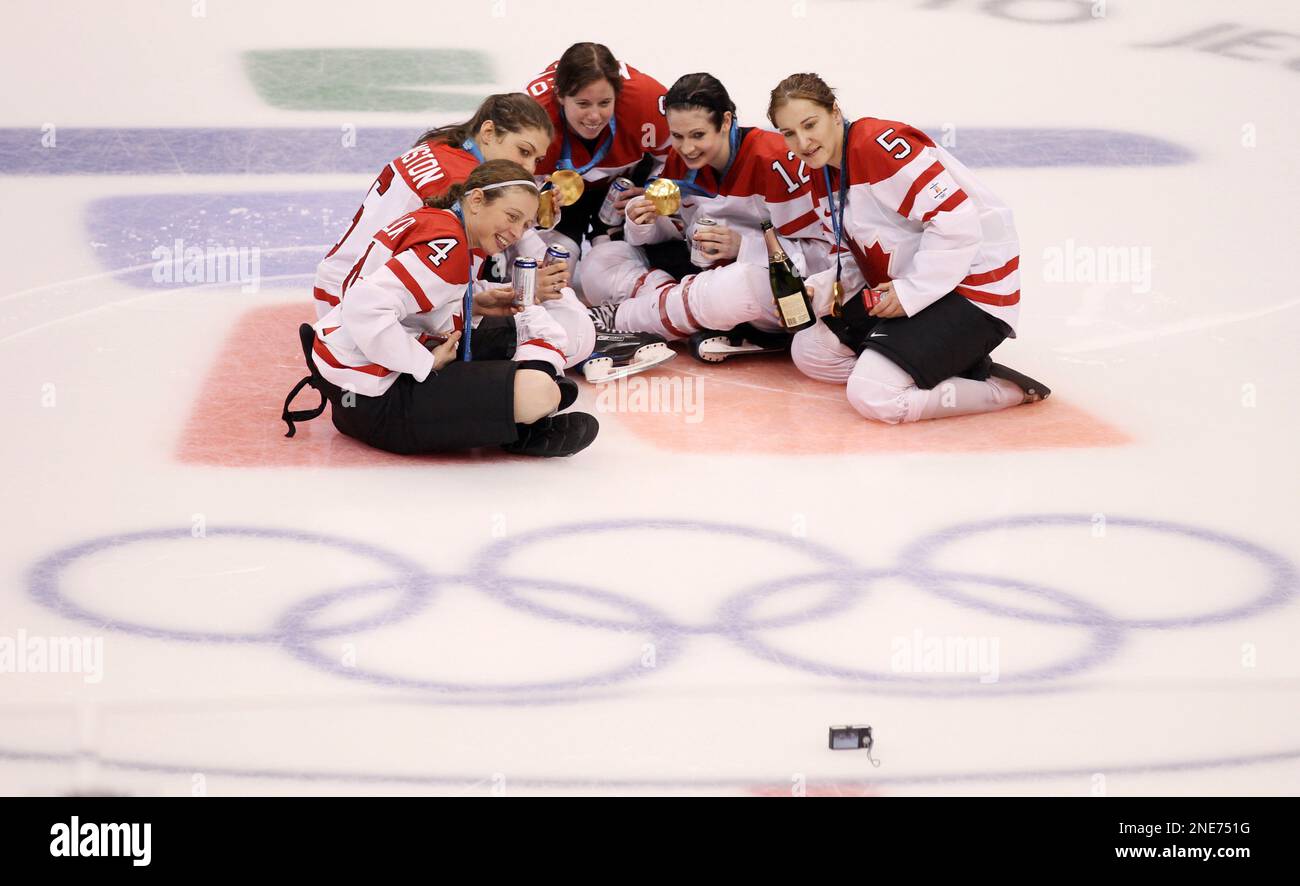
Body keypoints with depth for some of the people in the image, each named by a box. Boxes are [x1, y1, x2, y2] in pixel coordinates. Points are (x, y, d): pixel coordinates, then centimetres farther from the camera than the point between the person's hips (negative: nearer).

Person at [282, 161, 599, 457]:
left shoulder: (433, 221, 11)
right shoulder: (447, 245, -20)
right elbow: (365, 308, -31)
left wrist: (474, 304, 9)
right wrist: (428, 363, -19)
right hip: (373, 397, -11)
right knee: (538, 391, -24)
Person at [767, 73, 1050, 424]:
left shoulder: (881, 143, -21)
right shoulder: (822, 174, 9)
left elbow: (957, 219, -26)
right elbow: (850, 257, 14)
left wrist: (911, 291, -21)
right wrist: (817, 290, -6)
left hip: (970, 288, -10)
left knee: (872, 396, -22)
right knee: (808, 350, 11)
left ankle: (1006, 390, -5)